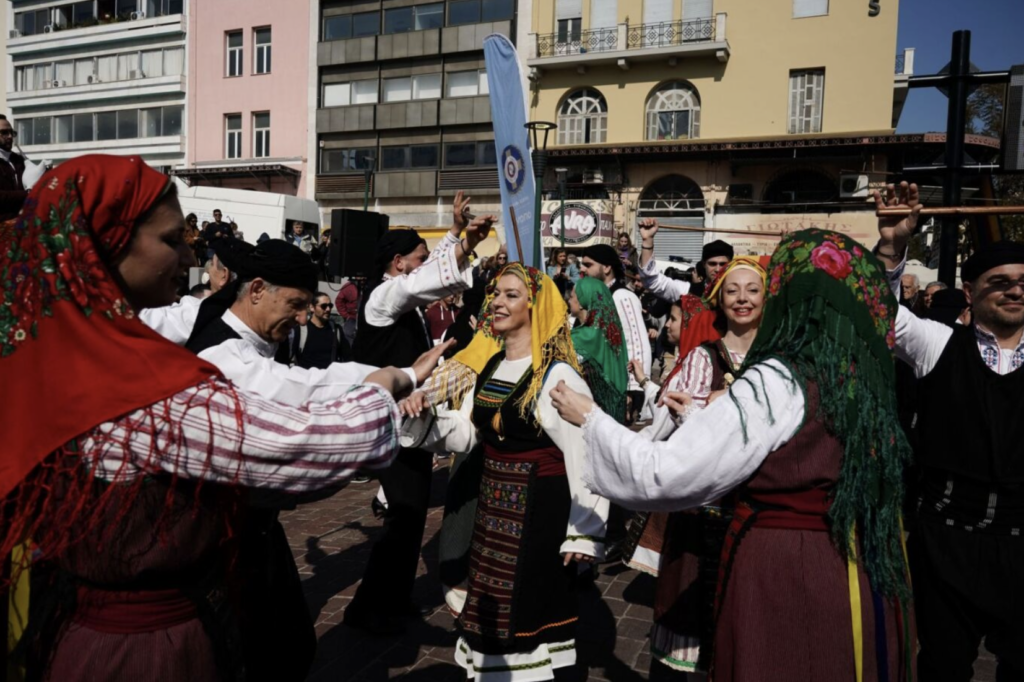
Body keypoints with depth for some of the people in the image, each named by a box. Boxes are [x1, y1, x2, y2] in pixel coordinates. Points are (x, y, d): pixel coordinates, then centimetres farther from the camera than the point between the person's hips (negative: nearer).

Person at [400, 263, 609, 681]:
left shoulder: (558, 375, -18)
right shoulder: (488, 364, 5)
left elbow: (585, 455, -20)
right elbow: (465, 433, 6)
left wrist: (584, 531, -19)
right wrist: (425, 418, -13)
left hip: (541, 507, -7)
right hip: (492, 503, 8)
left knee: (534, 608, 6)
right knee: (491, 604, 21)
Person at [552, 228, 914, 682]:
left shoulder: (775, 383, -21)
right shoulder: (862, 378, 1)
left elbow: (664, 475, -20)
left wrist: (591, 419, -7)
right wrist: (701, 415, 22)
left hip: (782, 579, -7)